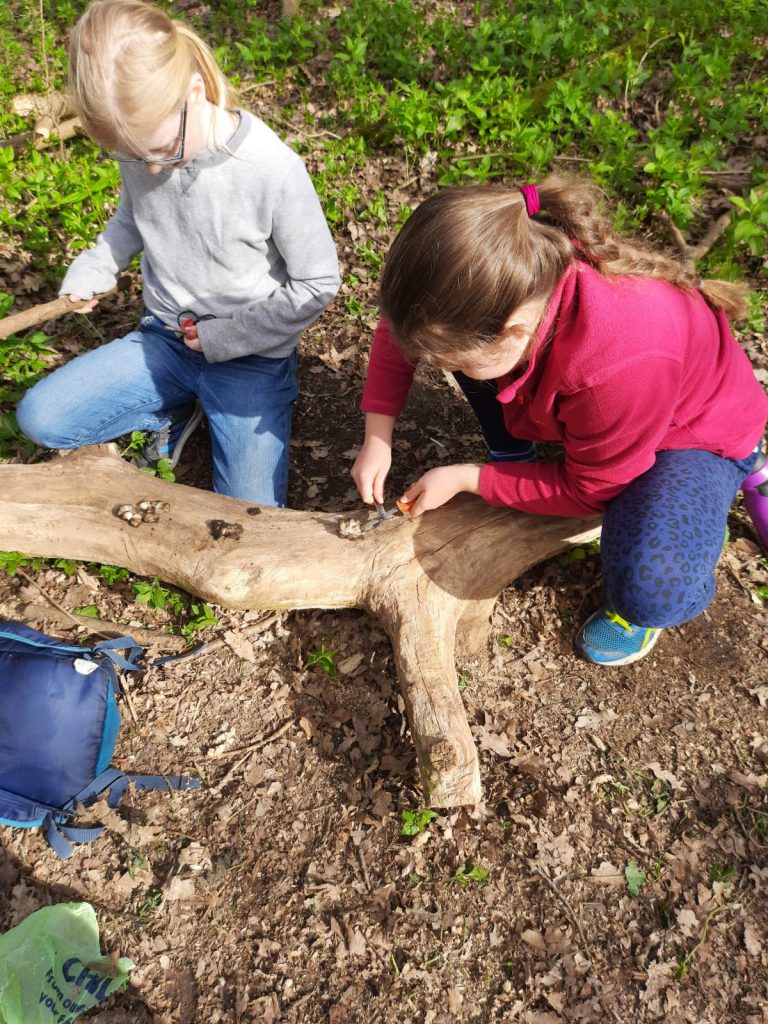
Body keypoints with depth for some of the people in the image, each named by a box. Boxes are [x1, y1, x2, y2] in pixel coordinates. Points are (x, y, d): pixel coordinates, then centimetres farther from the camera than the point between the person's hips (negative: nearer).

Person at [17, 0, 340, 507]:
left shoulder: (272, 169, -22)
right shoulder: (140, 145, -6)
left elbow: (317, 283, -13)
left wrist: (224, 337, -13)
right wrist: (89, 274, 2)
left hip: (252, 355, -4)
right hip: (164, 340, 5)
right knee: (39, 418, -7)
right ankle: (176, 410, 13)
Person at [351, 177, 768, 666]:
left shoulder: (621, 365, -45)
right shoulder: (512, 283, -29)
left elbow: (587, 489, -25)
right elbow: (403, 324, -8)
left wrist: (465, 479, -20)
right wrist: (378, 436, -15)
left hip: (693, 429, -5)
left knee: (651, 590, -33)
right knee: (433, 329, -11)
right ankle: (514, 452, 9)